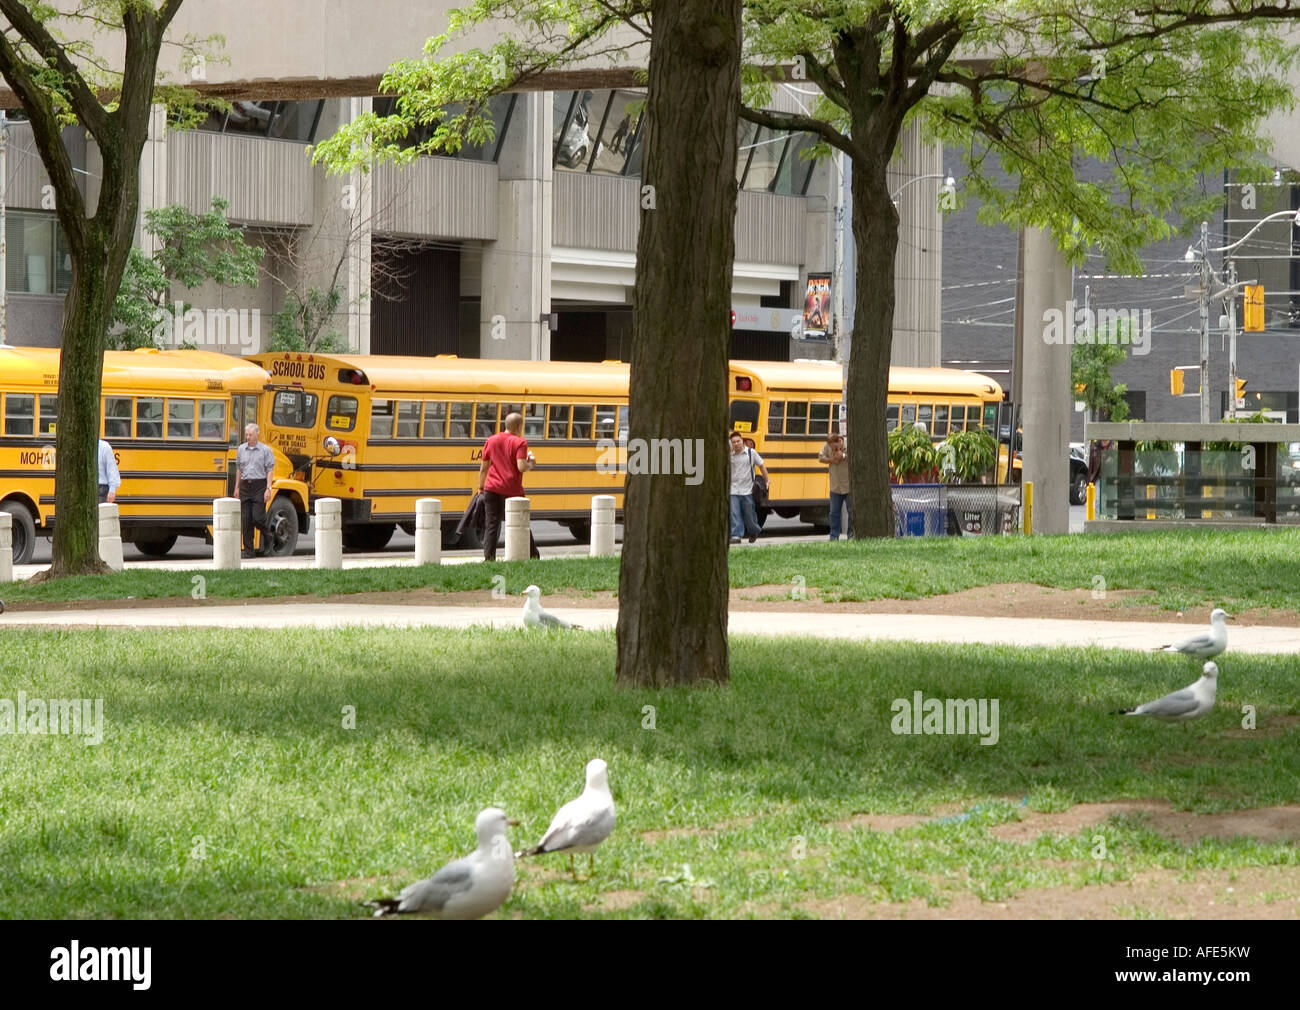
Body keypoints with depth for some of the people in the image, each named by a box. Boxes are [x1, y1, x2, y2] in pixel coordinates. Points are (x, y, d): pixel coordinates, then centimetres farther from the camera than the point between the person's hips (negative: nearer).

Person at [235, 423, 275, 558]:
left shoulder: (265, 450, -2)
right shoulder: (241, 449, 10)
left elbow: (270, 471, -3)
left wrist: (268, 489, -11)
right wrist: (237, 488, 14)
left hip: (259, 485, -4)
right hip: (245, 485, 4)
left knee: (258, 518, -12)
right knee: (245, 520, 0)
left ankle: (267, 536, 20)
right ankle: (248, 550, 5)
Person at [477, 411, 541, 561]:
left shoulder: (491, 441, 8)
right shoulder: (519, 442, -6)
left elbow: (483, 468, 9)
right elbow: (521, 467, -17)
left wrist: (481, 488, 20)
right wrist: (531, 463, 4)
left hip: (492, 489, 3)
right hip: (512, 491, -3)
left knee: (492, 525, 5)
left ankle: (489, 558, -5)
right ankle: (533, 556, 16)